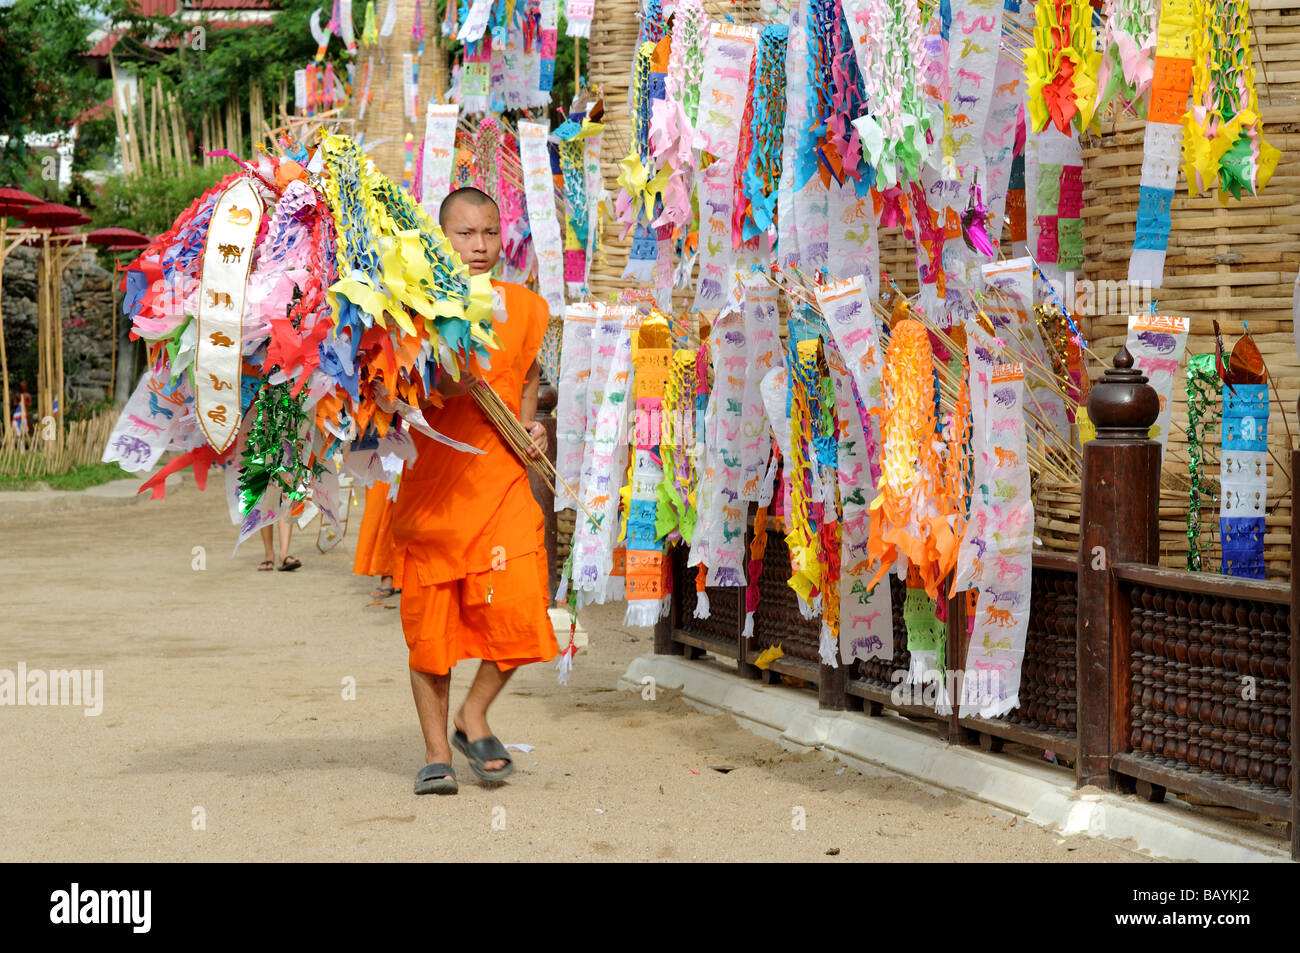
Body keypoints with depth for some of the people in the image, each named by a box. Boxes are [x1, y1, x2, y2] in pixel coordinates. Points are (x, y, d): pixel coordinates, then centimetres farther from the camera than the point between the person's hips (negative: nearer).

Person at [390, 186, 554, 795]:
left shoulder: (525, 307, 8)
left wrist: (529, 426, 5)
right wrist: (439, 388, -19)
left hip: (500, 479, 2)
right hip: (429, 485, -1)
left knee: (518, 606, -12)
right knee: (429, 623, 3)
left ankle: (474, 717, 12)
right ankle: (436, 751, 17)